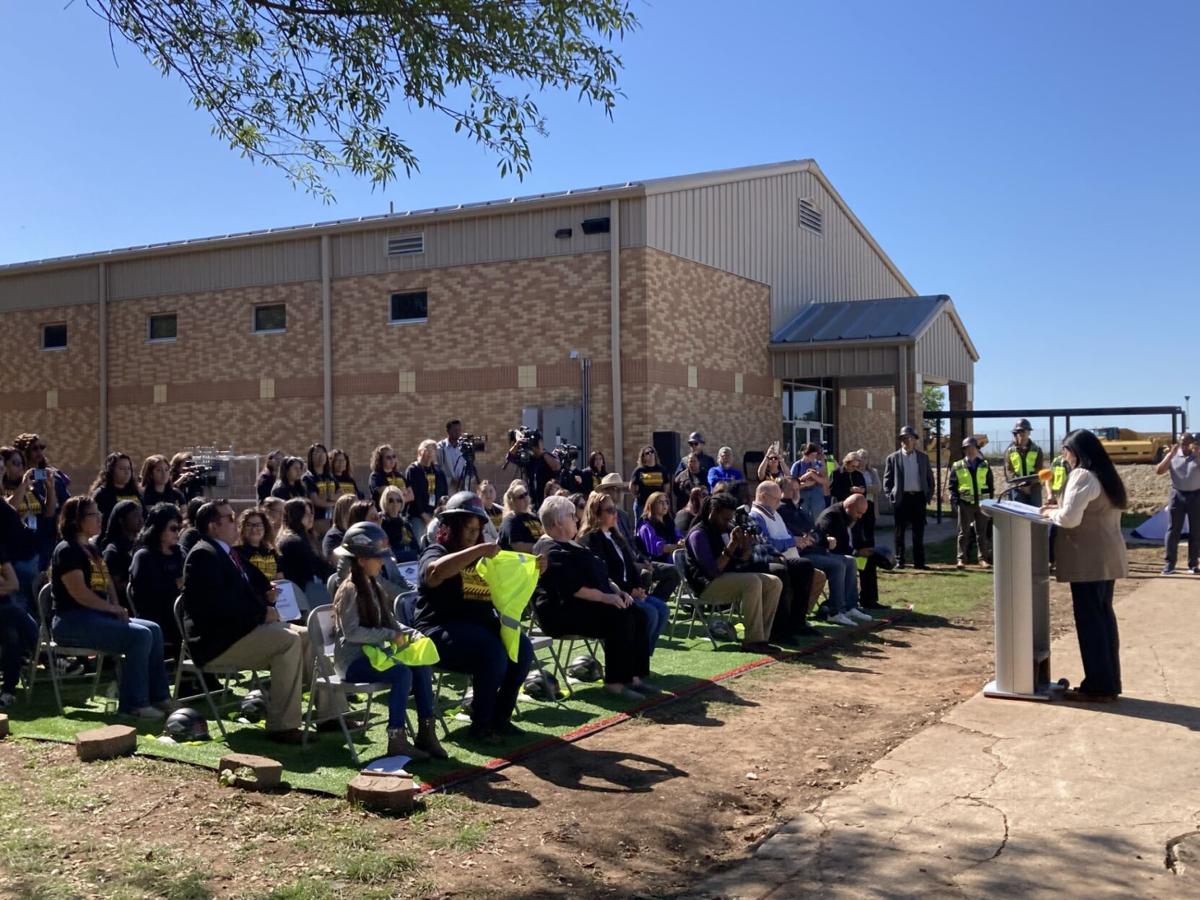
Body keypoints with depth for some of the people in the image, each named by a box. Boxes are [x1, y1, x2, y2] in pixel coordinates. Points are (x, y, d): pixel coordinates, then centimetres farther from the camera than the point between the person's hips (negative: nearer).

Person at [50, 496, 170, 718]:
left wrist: (117, 608, 3)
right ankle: (133, 704, -16)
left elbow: (107, 584, 22)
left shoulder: (92, 549, 20)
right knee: (139, 636, -24)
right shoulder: (67, 550, -9)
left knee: (154, 630, -5)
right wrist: (113, 609, -12)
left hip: (97, 615, 9)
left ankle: (157, 697, -2)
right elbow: (79, 593, -18)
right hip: (72, 621, -9)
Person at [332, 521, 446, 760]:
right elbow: (351, 631, -22)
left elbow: (389, 622, 18)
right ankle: (397, 740, -22)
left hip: (372, 653, 8)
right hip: (352, 660, -8)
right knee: (402, 673, -29)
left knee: (421, 666, -13)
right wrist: (389, 635, -24)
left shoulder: (373, 587, 14)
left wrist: (410, 633, -1)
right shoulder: (349, 590, -13)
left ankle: (426, 732, -10)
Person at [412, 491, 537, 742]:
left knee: (522, 648, -18)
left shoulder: (481, 559, 22)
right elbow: (435, 572, -26)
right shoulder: (436, 553, 1)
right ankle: (481, 724, -14)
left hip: (481, 624, 7)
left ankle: (500, 717, -5)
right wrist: (477, 551, -28)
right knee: (493, 652, -31)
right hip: (442, 630, -7)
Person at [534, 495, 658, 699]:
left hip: (585, 604, 10)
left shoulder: (572, 546, 22)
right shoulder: (551, 552, -11)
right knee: (620, 618, -27)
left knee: (636, 613, -11)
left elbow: (600, 575, 22)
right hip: (562, 610, -10)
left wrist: (617, 591, 5)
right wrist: (604, 597, -24)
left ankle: (635, 675, -13)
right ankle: (615, 682, -23)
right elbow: (571, 588, -23)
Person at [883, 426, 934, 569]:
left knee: (919, 532, 3)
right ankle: (899, 561, 9)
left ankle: (919, 561, 7)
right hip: (901, 498, -1)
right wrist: (891, 496, -4)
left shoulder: (923, 458, 9)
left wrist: (928, 495, 4)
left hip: (919, 498, 2)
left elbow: (930, 478, 13)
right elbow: (887, 479, 4)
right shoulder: (893, 458, 3)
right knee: (900, 532, 3)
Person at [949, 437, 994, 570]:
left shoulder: (985, 465, 10)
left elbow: (990, 485, 13)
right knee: (963, 532, 1)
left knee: (982, 533, 6)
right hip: (965, 504, -2)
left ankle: (983, 558, 12)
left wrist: (991, 501, 6)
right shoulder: (957, 466, 4)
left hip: (982, 503, 2)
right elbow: (952, 487, 2)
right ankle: (961, 559, 4)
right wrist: (954, 503, -6)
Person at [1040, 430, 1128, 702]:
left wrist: (1051, 513, -2)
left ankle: (1097, 687, 1)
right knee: (1104, 617, 13)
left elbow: (1070, 518, -21)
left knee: (1089, 620, -3)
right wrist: (1061, 508, 14)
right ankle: (1109, 683, 18)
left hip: (1089, 560, -9)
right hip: (1106, 558, 9)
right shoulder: (1105, 475, 15)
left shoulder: (1082, 476, -15)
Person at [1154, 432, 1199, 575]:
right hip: (1177, 495, 0)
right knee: (1172, 530, -1)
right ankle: (1169, 563, 3)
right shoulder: (1173, 456, 2)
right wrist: (1171, 455, -15)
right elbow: (1159, 471, -8)